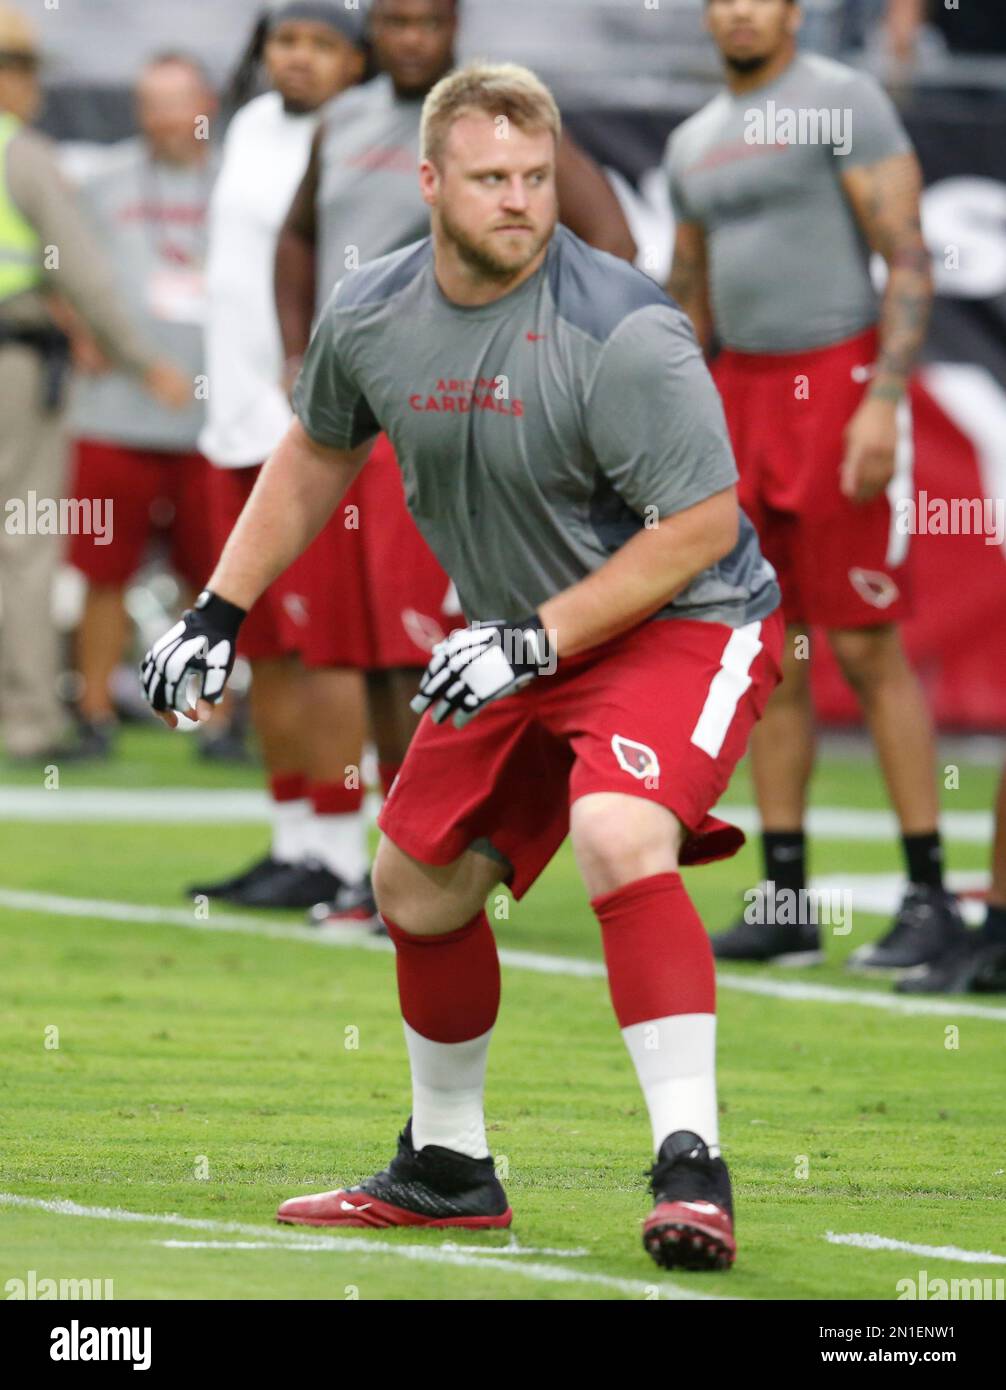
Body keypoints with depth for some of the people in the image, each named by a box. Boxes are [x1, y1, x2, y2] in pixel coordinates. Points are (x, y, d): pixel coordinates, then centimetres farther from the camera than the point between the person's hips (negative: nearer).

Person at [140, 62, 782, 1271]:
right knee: (417, 881, 14)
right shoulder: (369, 317, -5)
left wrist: (539, 640, -26)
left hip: (681, 628, -7)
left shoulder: (623, 332, -25)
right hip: (517, 644, 7)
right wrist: (218, 614, 13)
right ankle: (446, 1170, 34)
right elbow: (316, 456, 16)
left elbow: (705, 523, -23)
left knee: (618, 839, -32)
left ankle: (691, 1167, -30)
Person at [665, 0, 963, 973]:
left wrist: (884, 399, -20)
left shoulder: (844, 104, -5)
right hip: (742, 390, 7)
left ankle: (930, 895, -4)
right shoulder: (695, 143, 16)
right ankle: (784, 901, 8)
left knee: (866, 646, -8)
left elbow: (909, 262, -10)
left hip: (837, 376, -7)